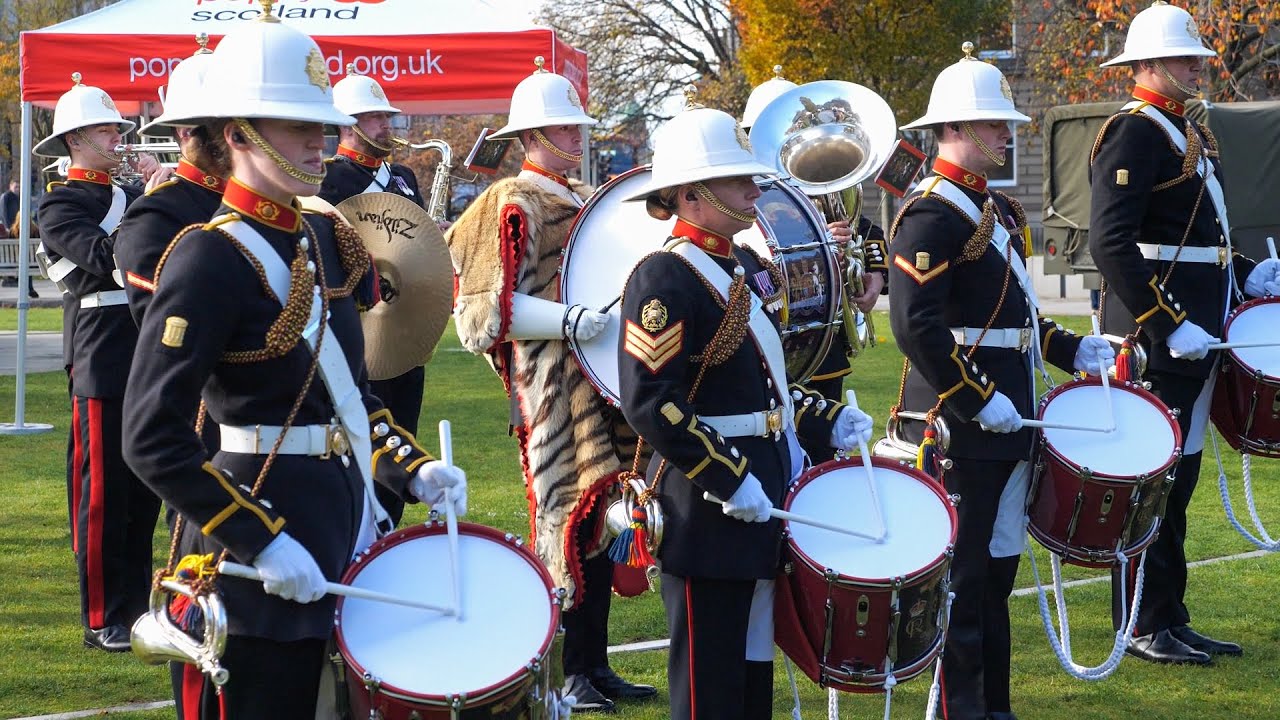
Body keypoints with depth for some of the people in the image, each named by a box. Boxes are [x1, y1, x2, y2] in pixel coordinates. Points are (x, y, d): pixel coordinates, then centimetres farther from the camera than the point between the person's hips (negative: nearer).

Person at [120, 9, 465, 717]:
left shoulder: (322, 241, 9)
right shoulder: (210, 257, -15)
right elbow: (154, 441, -20)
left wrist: (413, 469, 6)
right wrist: (263, 545, -23)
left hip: (341, 523, 8)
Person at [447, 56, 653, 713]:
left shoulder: (579, 202, 19)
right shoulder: (510, 205, -7)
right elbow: (487, 309, -14)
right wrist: (568, 320, -23)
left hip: (597, 383, 8)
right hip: (550, 391, -8)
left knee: (600, 516, 10)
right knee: (572, 518, -8)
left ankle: (595, 665, 16)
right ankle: (569, 672, -1)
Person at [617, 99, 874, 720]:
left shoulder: (747, 268, 14)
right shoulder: (663, 277, -15)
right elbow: (650, 403, -22)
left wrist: (826, 421, 11)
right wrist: (729, 480, -23)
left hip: (761, 494, 9)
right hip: (706, 507, -9)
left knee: (754, 669, 15)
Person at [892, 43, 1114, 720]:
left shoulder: (995, 209, 15)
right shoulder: (931, 214, -14)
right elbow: (917, 327, -22)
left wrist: (1073, 349, 10)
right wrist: (980, 402, -22)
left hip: (1005, 420, 10)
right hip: (958, 427, -10)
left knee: (997, 570, 14)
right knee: (960, 578, -3)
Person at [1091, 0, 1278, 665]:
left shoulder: (1188, 133, 18)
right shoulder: (1134, 132, -13)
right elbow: (1111, 242, -21)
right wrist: (1168, 327, -24)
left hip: (1193, 330, 10)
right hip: (1156, 333, -10)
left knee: (1179, 475, 13)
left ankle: (1172, 619, 20)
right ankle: (1145, 627, 3)